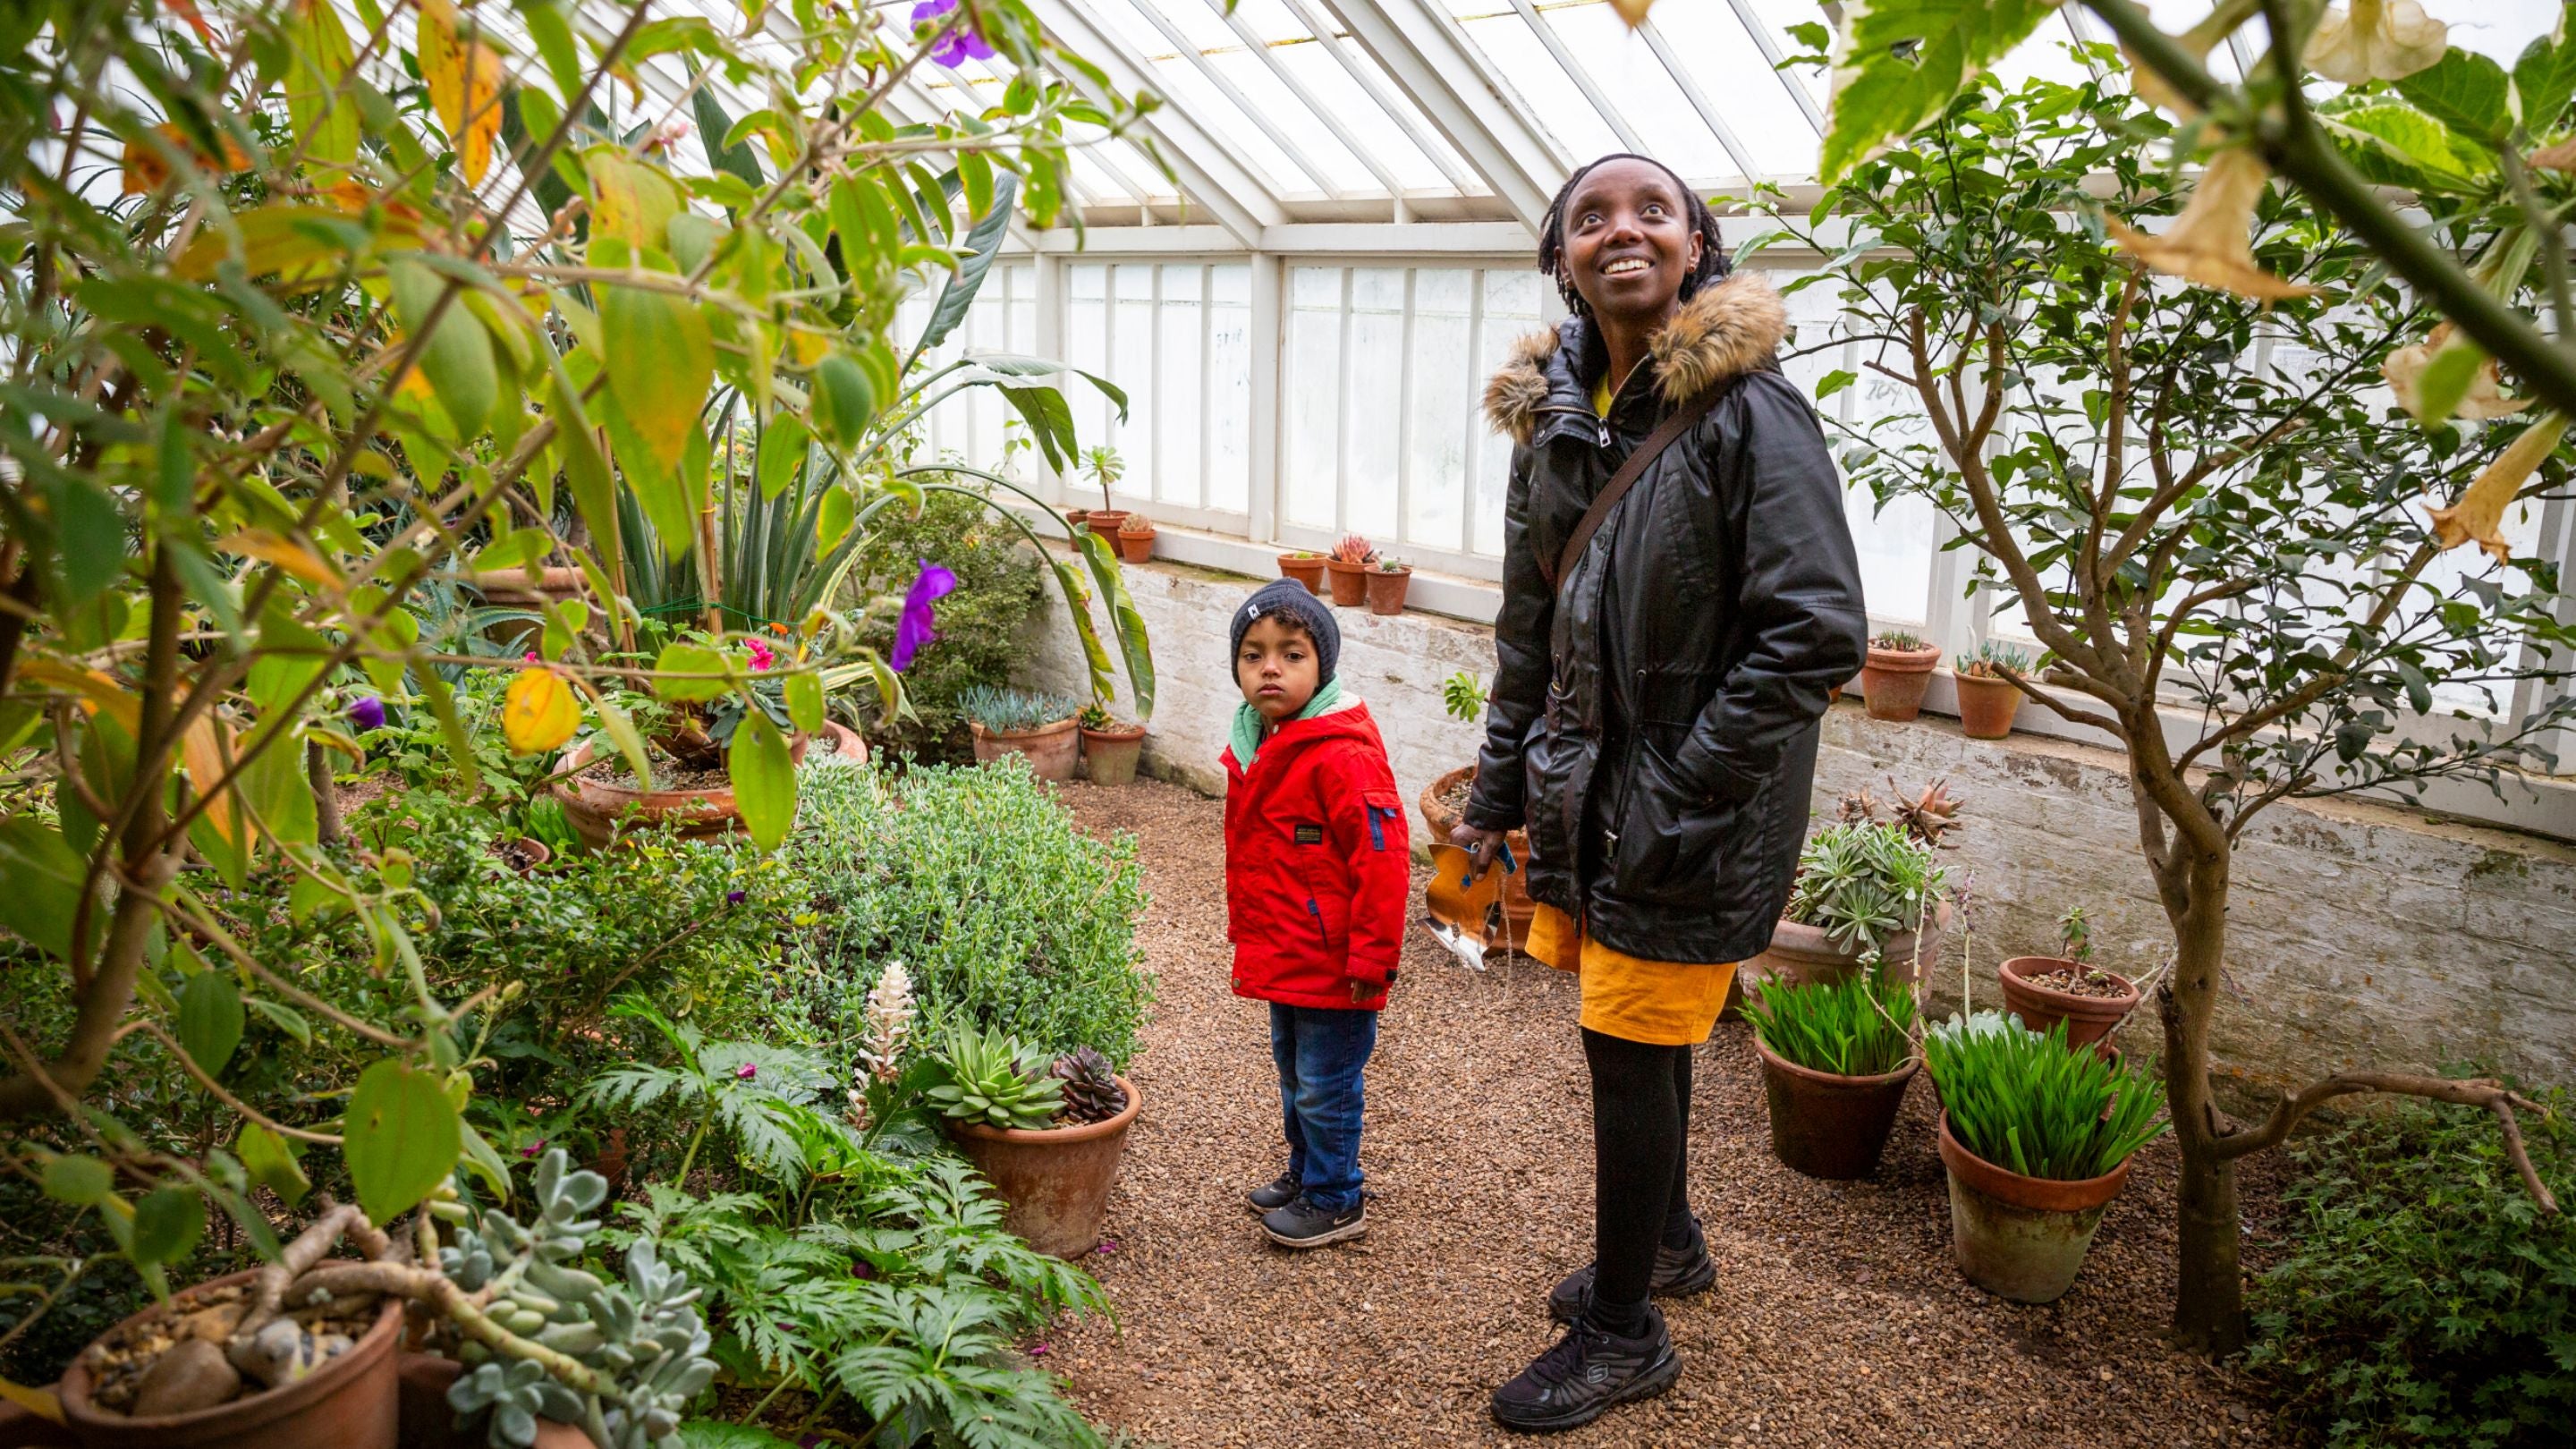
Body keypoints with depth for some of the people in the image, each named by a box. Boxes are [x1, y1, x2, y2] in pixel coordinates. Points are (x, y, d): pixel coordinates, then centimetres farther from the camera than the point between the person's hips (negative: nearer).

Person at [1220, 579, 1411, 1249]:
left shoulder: (1343, 755, -23)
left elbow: (1383, 857, -24)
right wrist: (1246, 930, 22)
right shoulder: (1257, 746, 6)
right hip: (1282, 959, 9)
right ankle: (1305, 1174, 40)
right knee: (1294, 1073, 23)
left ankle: (1335, 1201, 21)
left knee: (1325, 1086, 4)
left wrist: (1371, 958, -21)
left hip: (1332, 964, -9)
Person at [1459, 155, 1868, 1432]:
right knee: (1638, 1030, 19)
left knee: (1632, 1046, 2)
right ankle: (1669, 1241, 44)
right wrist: (1498, 786, 15)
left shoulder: (1750, 407, -15)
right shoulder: (1553, 415, 6)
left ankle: (1622, 1334, 22)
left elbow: (1816, 634, -18)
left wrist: (1679, 795, -18)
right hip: (1586, 790, 6)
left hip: (1694, 809, -6)